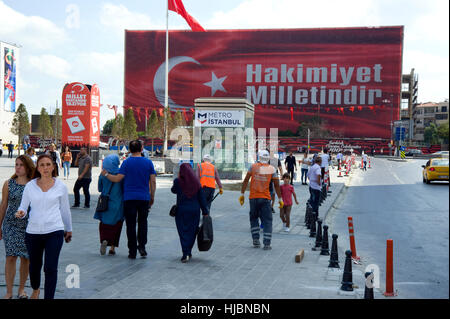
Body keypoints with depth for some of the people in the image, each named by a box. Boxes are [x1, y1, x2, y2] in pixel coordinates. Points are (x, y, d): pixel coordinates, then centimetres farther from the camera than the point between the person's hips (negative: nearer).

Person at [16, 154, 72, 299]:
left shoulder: (61, 186, 1)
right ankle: (35, 290, 45)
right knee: (34, 265, 16)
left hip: (54, 231, -2)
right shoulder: (30, 186, 2)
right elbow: (23, 207, 7)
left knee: (51, 268, -9)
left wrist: (69, 230, 20)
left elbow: (65, 210, 12)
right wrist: (21, 213, -17)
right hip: (33, 232, 2)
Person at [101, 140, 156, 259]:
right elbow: (153, 181, 2)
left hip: (129, 198, -2)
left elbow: (117, 179, -7)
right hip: (144, 198, 2)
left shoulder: (127, 162, -3)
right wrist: (152, 197, 12)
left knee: (131, 225, 4)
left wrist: (106, 174, 10)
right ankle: (142, 246, 3)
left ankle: (132, 251, 6)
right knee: (142, 223, 16)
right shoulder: (148, 162, 3)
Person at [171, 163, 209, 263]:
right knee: (192, 232, 15)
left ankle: (186, 253, -10)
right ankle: (188, 252, 23)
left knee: (183, 232, 3)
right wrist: (205, 211, 5)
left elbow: (173, 190, 13)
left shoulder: (178, 182, -9)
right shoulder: (196, 182, -2)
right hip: (195, 211, 2)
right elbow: (202, 198, 0)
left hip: (181, 211, -2)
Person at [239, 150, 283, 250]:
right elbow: (276, 185, 3)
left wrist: (242, 194, 4)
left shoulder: (253, 166, 0)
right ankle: (267, 244, -1)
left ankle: (256, 239, 11)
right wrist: (280, 199, 11)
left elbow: (246, 181, -2)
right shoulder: (272, 169, 0)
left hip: (253, 197, 1)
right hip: (265, 198, -1)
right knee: (267, 220, 4)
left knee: (253, 218, 18)